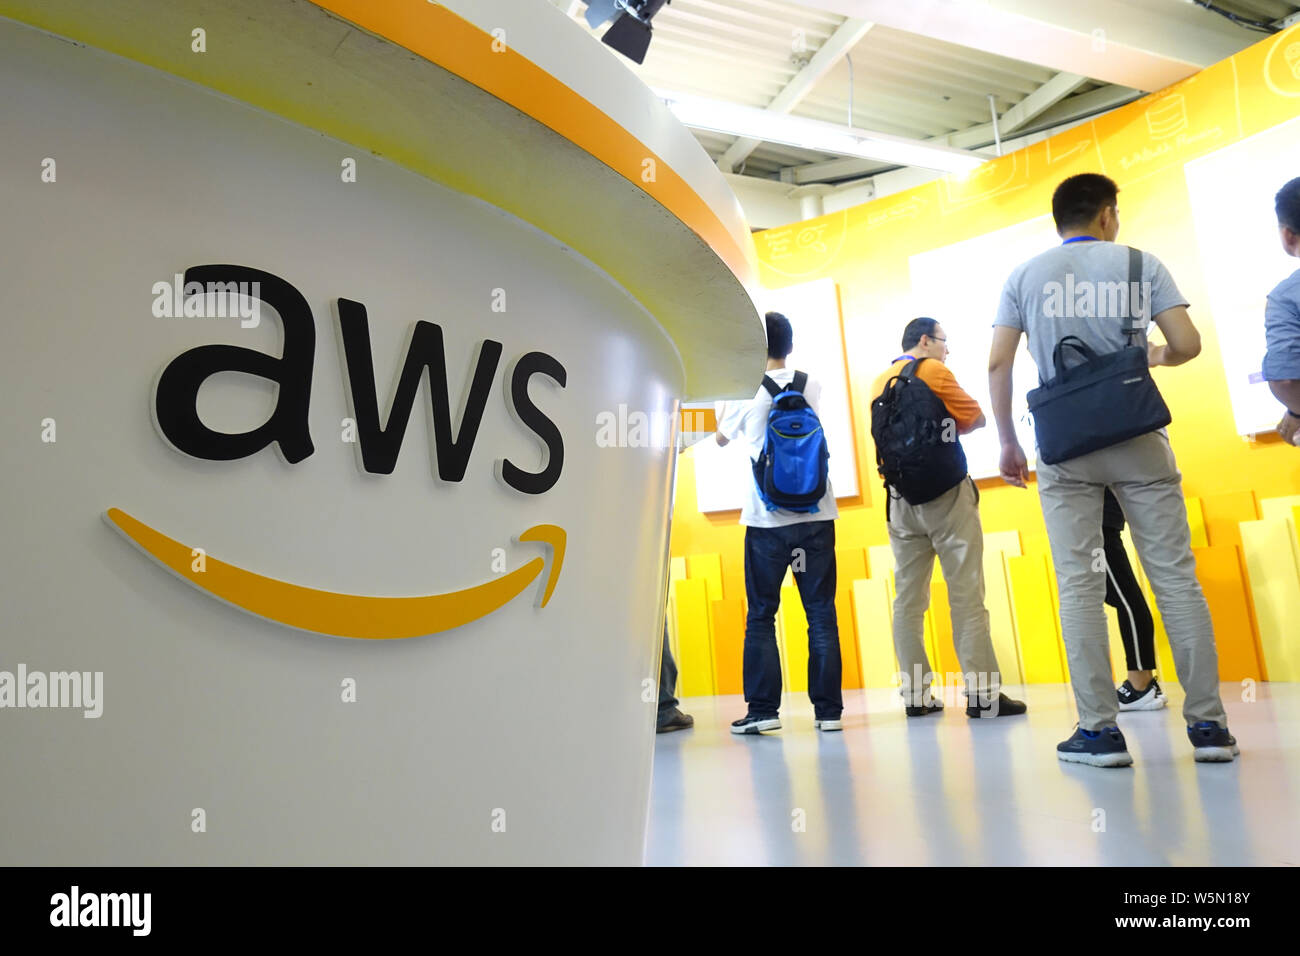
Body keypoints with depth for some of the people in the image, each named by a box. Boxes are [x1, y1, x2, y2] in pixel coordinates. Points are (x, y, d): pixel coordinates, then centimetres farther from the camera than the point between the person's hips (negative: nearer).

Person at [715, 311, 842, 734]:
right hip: (816, 514, 3)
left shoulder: (746, 391, -1)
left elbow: (722, 437, 16)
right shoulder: (812, 385, 9)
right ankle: (828, 709, 8)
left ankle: (762, 710, 5)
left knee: (761, 616, 5)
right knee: (821, 613, 5)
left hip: (766, 519, -3)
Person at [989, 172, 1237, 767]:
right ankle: (1208, 724, 10)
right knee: (1176, 578, 5)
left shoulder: (1025, 277, 8)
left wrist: (1008, 443, 7)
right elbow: (1187, 345, 1)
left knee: (1080, 586, 0)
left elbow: (998, 363, 0)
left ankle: (1100, 729, 1)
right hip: (1137, 440, 0)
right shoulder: (1141, 264, 7)